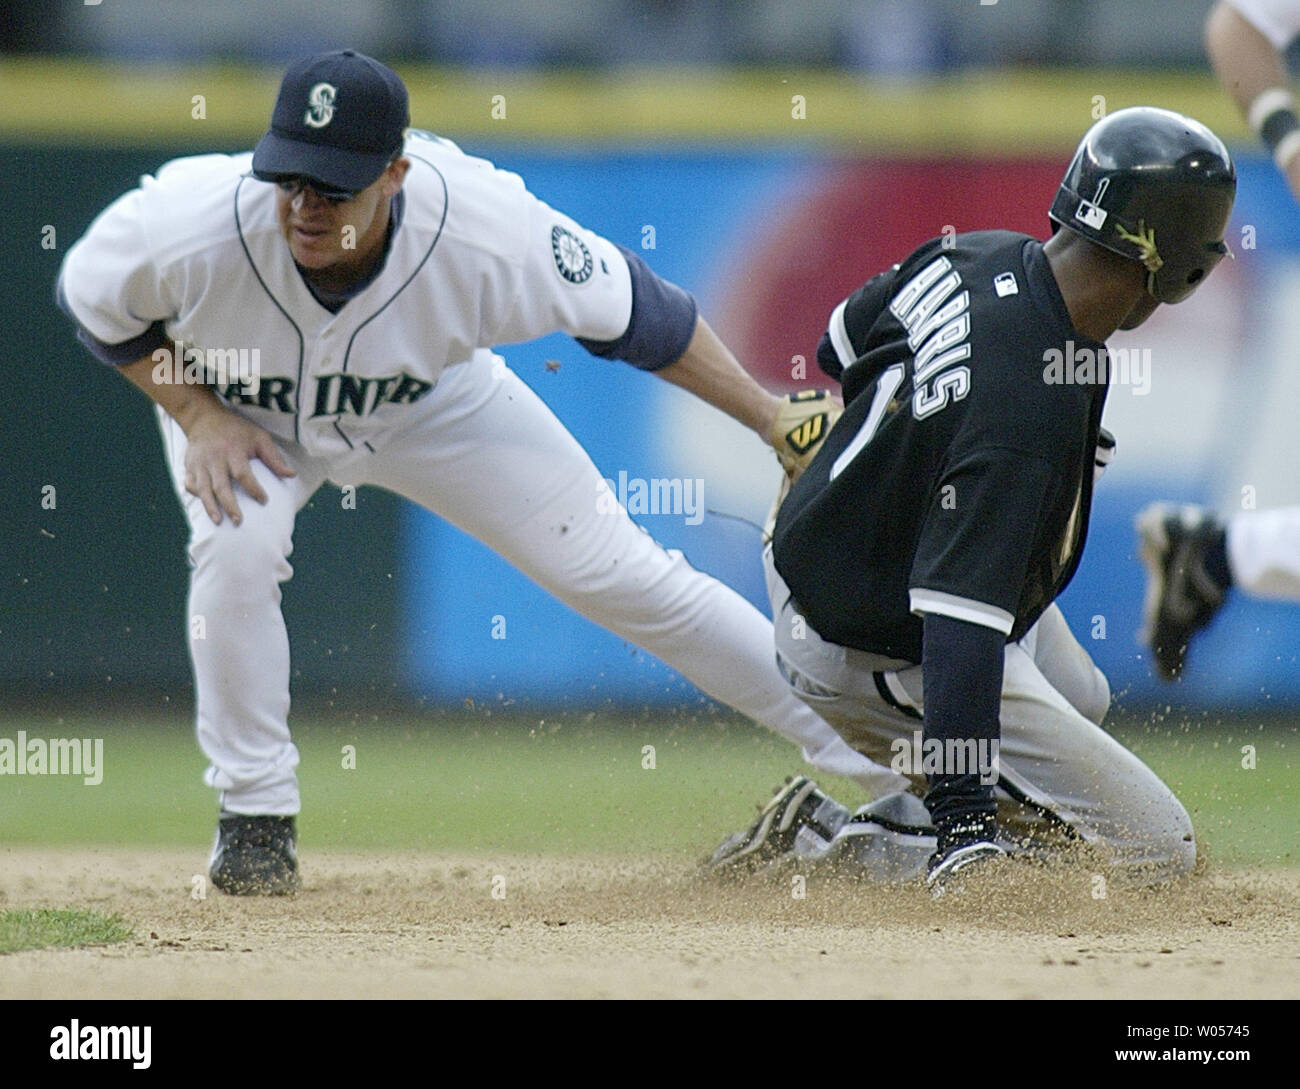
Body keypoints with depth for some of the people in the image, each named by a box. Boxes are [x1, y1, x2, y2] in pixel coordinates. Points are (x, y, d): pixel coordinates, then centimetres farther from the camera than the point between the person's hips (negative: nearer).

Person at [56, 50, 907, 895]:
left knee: (622, 575, -2)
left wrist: (772, 417, -16)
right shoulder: (190, 228, -39)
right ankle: (255, 811, -8)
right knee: (238, 544, -31)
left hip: (429, 404, 0)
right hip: (243, 405, 0)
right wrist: (197, 414, -23)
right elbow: (94, 301, -15)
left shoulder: (483, 234, -38)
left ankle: (871, 748, 11)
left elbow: (629, 309, -21)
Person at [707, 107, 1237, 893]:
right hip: (876, 659, -10)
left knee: (1080, 700, 36)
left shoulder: (975, 254, -11)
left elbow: (843, 346, 11)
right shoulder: (1023, 414, -36)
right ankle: (835, 838, -8)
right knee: (1158, 849, -8)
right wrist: (962, 821, -43)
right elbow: (962, 626, -40)